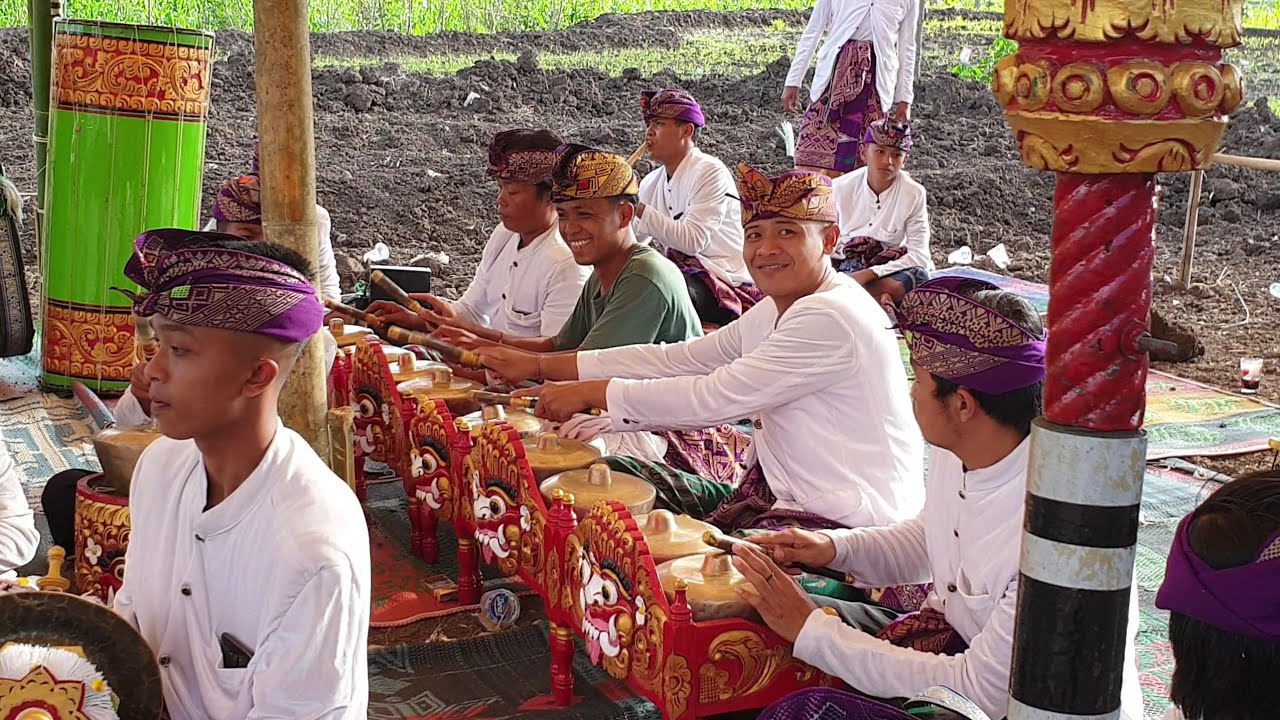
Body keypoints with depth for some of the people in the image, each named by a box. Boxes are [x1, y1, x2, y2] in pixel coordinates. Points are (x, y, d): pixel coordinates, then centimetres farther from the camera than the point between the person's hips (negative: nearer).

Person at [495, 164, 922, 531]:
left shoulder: (829, 319, -21)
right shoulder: (776, 309, 10)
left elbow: (715, 397, -24)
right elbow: (677, 359, 8)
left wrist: (592, 392, -15)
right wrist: (540, 366, 3)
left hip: (840, 525, -9)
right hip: (779, 496, 10)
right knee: (614, 476, 5)